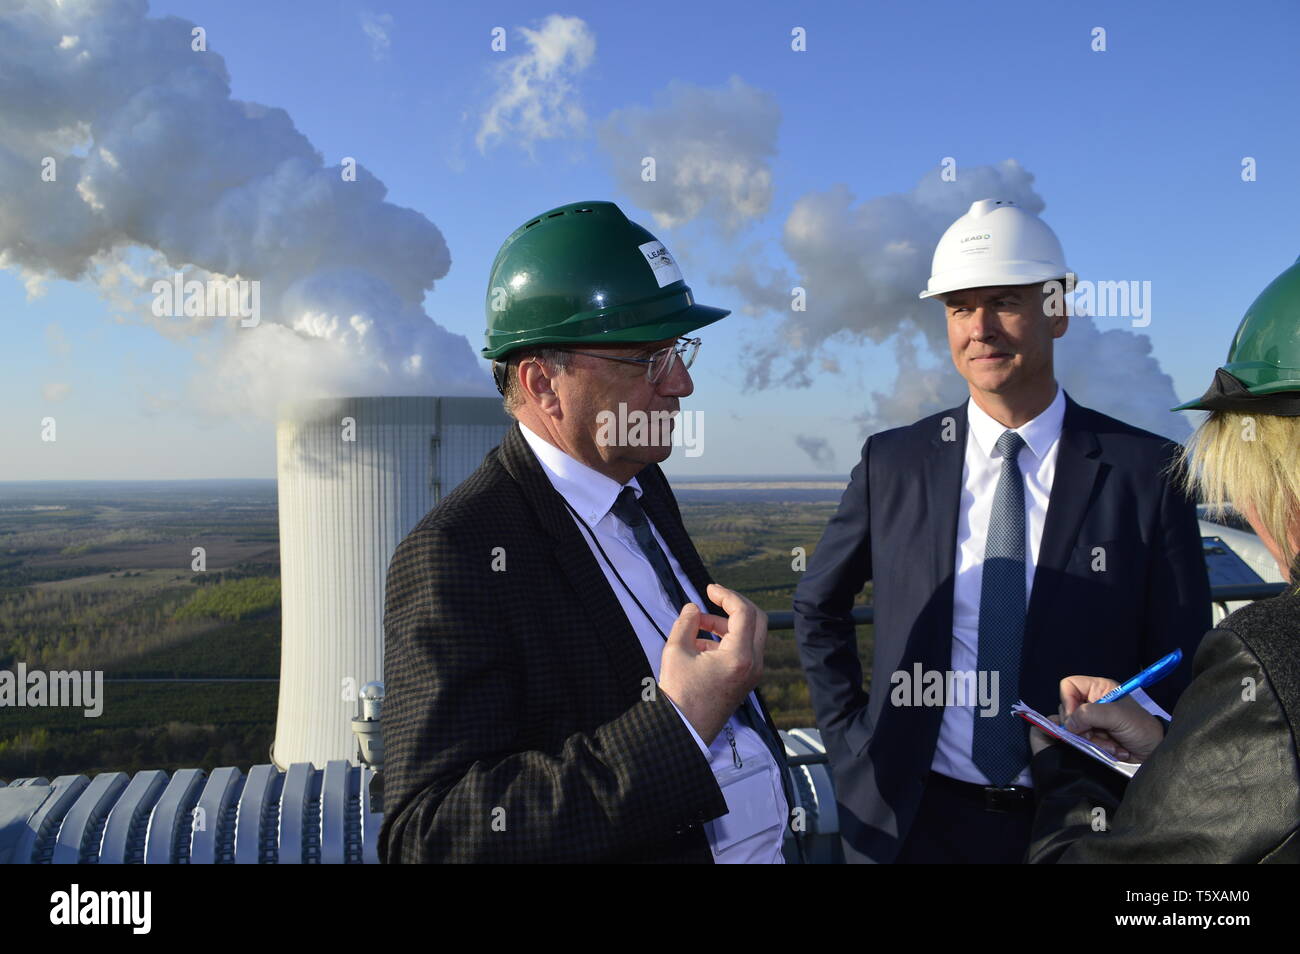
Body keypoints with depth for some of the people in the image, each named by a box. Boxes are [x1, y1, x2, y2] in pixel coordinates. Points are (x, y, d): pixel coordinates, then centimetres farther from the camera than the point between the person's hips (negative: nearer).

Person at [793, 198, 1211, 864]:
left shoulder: (1146, 472, -9)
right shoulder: (892, 463, -5)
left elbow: (1182, 671, -3)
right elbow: (817, 607, 8)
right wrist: (849, 737, 2)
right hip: (915, 818, 1)